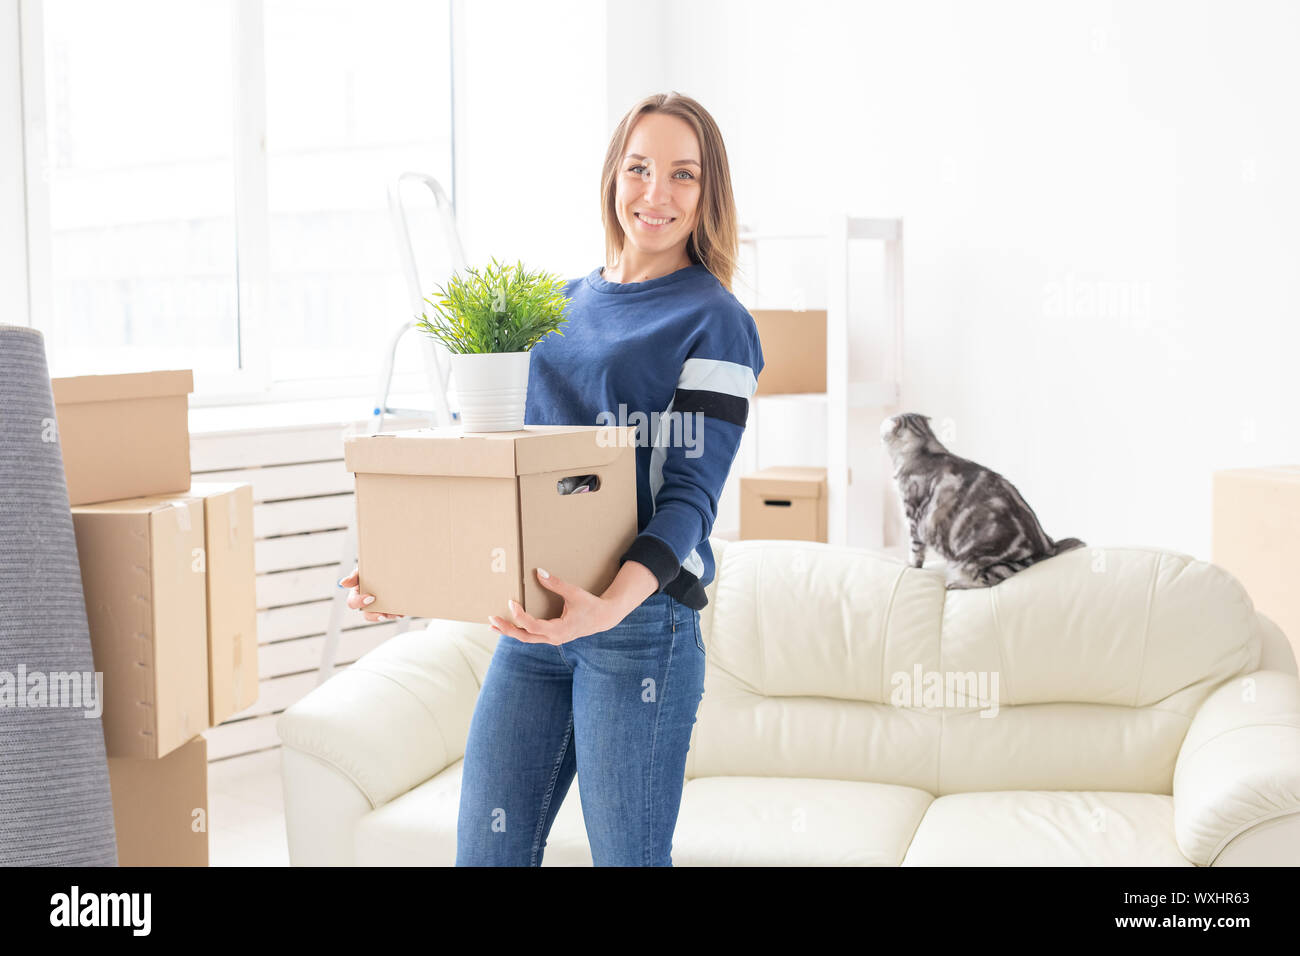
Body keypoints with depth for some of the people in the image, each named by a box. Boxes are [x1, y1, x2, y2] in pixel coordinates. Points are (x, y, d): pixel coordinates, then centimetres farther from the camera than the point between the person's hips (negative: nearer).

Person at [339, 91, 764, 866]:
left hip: (643, 628, -6)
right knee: (485, 851, 9)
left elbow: (691, 493, -13)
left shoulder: (715, 321, -5)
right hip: (532, 624, 6)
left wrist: (613, 604, -30)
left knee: (627, 856, 4)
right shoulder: (562, 306, 13)